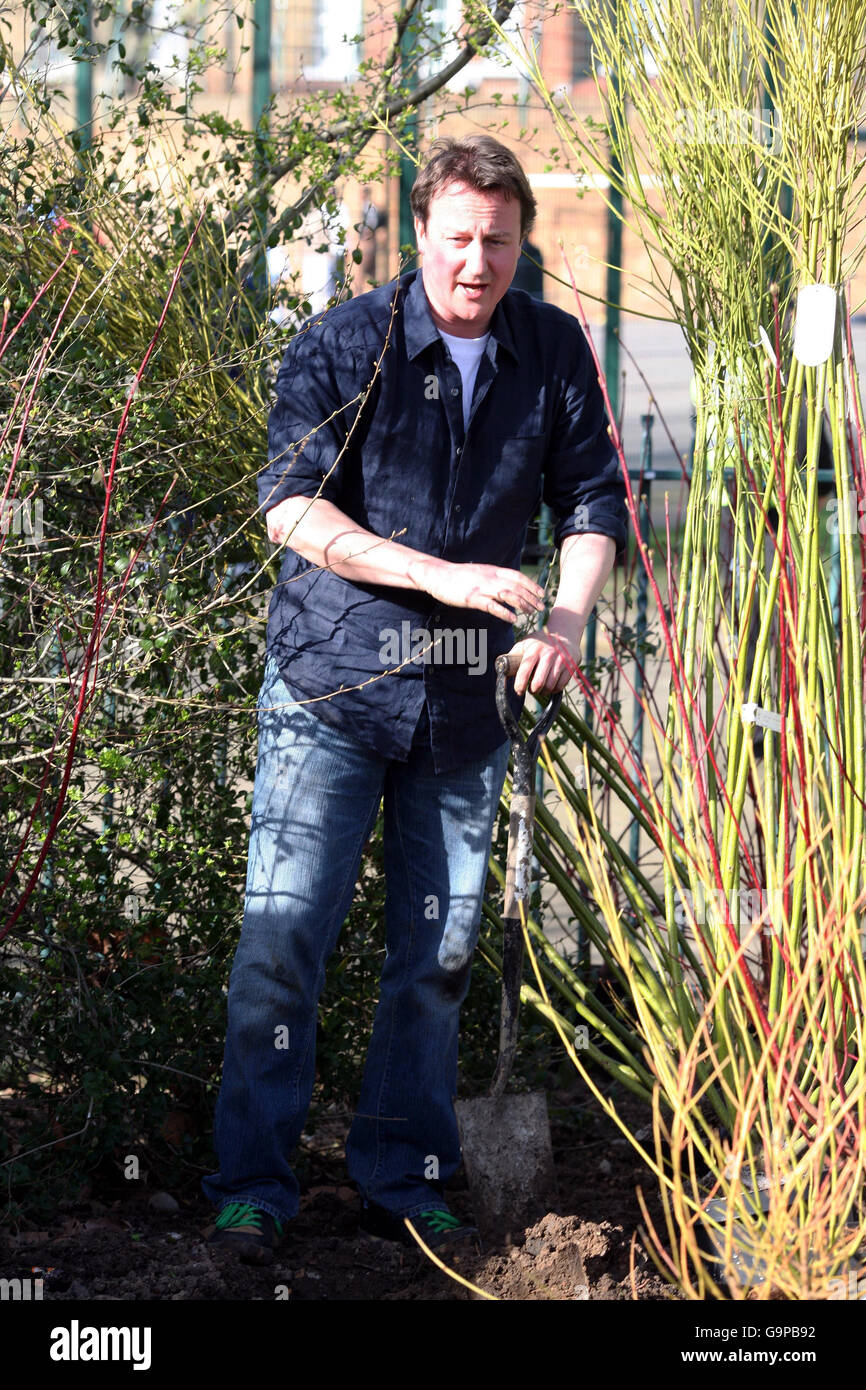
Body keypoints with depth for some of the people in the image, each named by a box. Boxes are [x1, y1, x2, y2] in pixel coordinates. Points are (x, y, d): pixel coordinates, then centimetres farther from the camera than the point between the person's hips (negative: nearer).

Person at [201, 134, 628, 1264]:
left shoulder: (554, 352, 3)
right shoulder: (344, 346, -8)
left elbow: (592, 500, 7)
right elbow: (292, 506, -17)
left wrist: (567, 622, -12)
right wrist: (445, 576, -26)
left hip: (466, 700, 3)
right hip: (333, 683, -3)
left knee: (439, 950, 7)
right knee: (284, 932, -8)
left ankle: (403, 1182, 19)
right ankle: (252, 1184, 0)